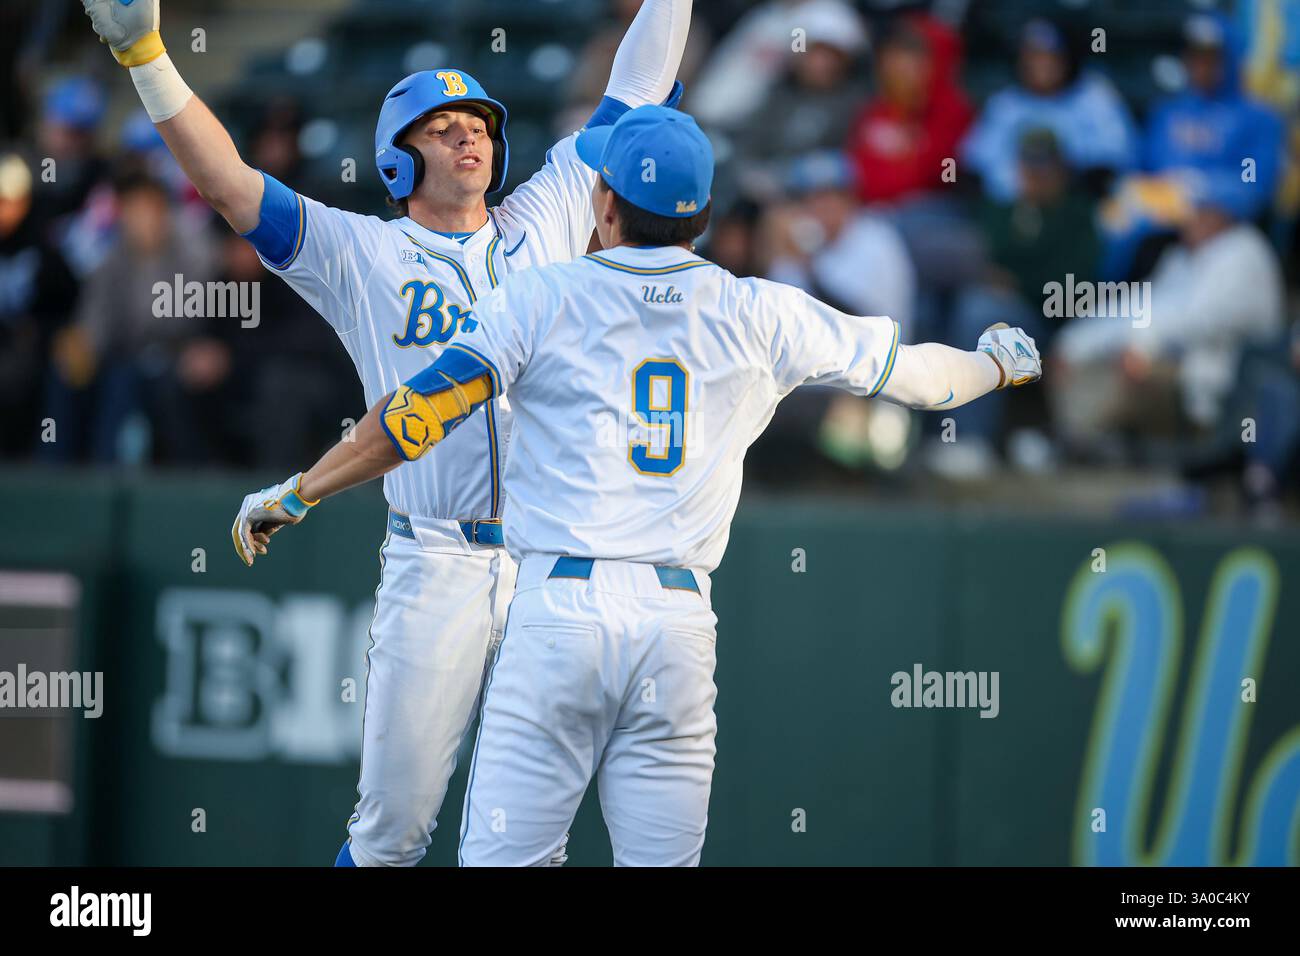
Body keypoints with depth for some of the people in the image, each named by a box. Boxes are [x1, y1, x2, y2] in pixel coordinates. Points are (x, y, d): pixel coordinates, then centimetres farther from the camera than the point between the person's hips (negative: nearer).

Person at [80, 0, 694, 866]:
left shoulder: (543, 224, 13)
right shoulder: (359, 254, 6)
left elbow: (633, 100, 17)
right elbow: (228, 181, -3)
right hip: (434, 566, -2)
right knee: (394, 825, -2)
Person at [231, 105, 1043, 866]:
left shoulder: (540, 299, 2)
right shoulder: (759, 315, 9)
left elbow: (420, 415, -4)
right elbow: (904, 369, 20)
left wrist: (292, 497, 6)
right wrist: (997, 364, 41)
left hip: (560, 611, -3)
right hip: (680, 625, 3)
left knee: (502, 855, -3)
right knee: (662, 857, 7)